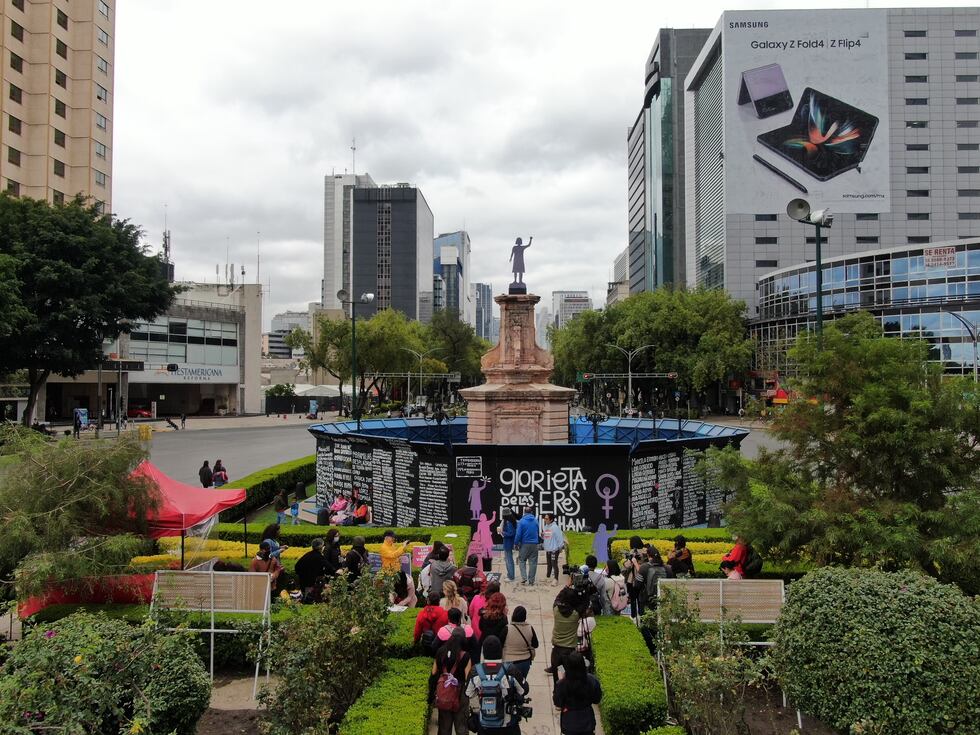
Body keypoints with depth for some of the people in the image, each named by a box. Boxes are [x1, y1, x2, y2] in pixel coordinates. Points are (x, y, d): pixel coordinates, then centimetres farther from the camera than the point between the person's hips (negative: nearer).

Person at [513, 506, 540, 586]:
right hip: (534, 544, 3)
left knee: (522, 561, 11)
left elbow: (518, 534, -11)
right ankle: (531, 580, 11)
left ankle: (524, 578, -2)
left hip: (524, 544, -3)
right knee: (533, 562, 8)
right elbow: (538, 532, 10)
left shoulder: (521, 521, -10)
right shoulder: (536, 521, 1)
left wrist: (516, 544, -2)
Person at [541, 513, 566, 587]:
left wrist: (560, 547, -11)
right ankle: (547, 577, 32)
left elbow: (560, 537, -14)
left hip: (554, 549, -7)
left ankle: (556, 580, -1)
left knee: (554, 564, -6)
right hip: (547, 549, 7)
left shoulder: (555, 527, -15)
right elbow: (544, 537, 16)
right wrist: (542, 534, -6)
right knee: (548, 564, 19)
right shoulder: (545, 527, 7)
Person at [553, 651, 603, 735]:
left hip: (569, 721, -1)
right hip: (587, 720, 1)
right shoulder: (592, 680, -20)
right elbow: (597, 700, -5)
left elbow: (558, 704, -11)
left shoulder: (562, 684, -26)